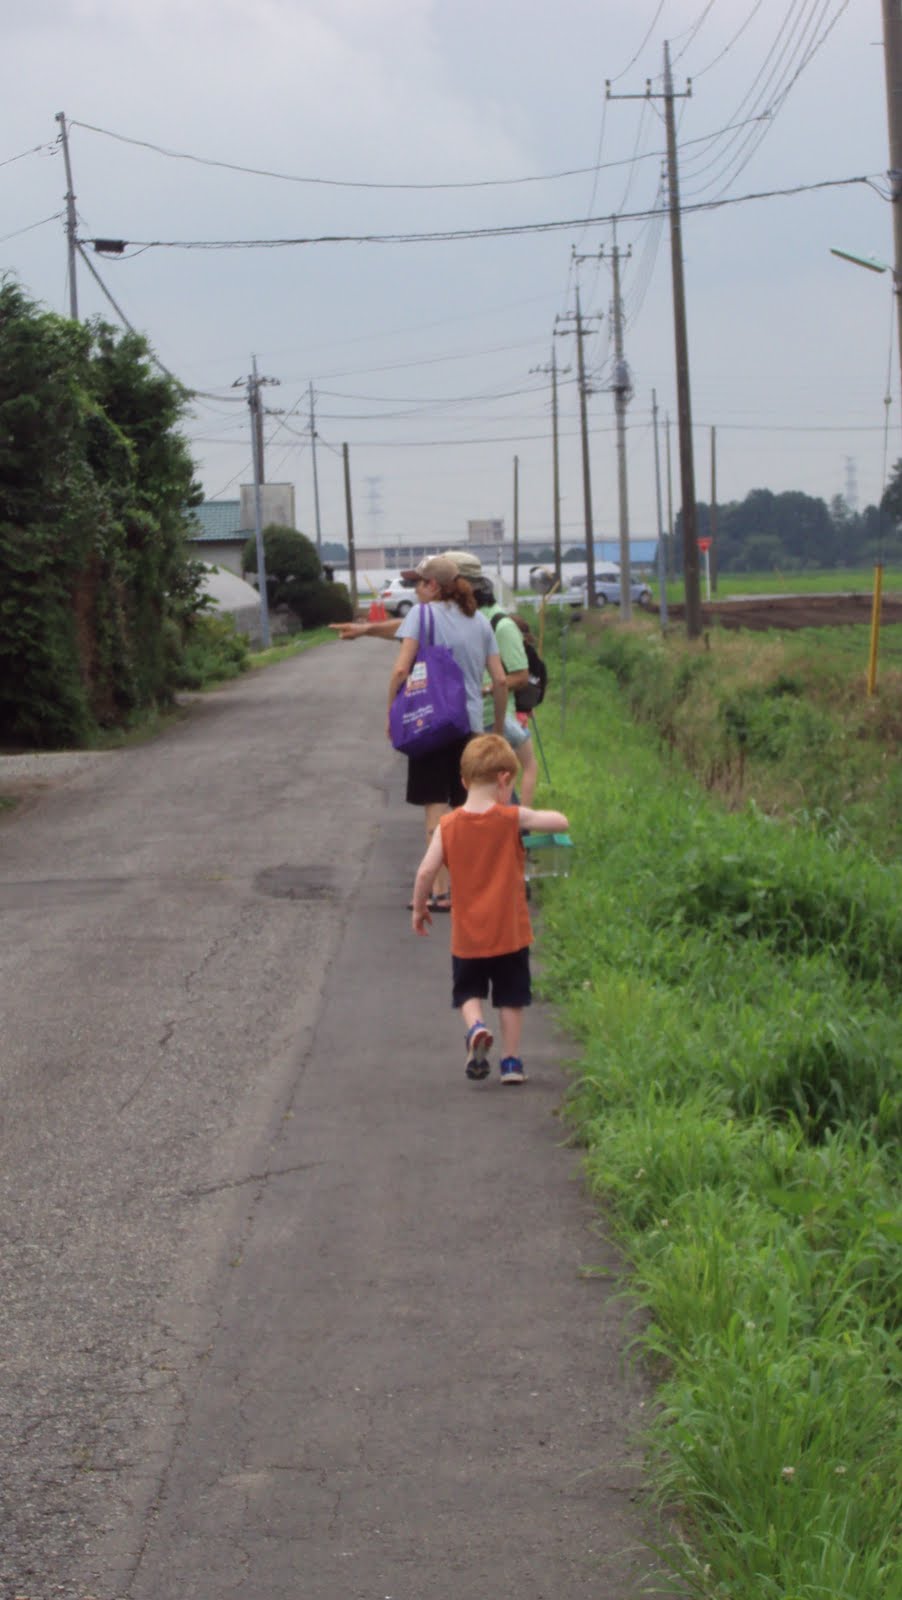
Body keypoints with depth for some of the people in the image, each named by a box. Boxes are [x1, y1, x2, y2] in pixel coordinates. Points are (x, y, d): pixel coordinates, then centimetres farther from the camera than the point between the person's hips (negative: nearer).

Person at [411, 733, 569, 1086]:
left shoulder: (448, 825, -5)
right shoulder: (513, 819, -11)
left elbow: (426, 871, -7)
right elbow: (561, 823, -7)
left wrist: (419, 908, 8)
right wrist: (538, 817, 13)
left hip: (466, 935, 1)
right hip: (510, 931, -1)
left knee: (468, 992, 17)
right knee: (511, 998, 12)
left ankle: (476, 1027, -12)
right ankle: (511, 1062, 12)